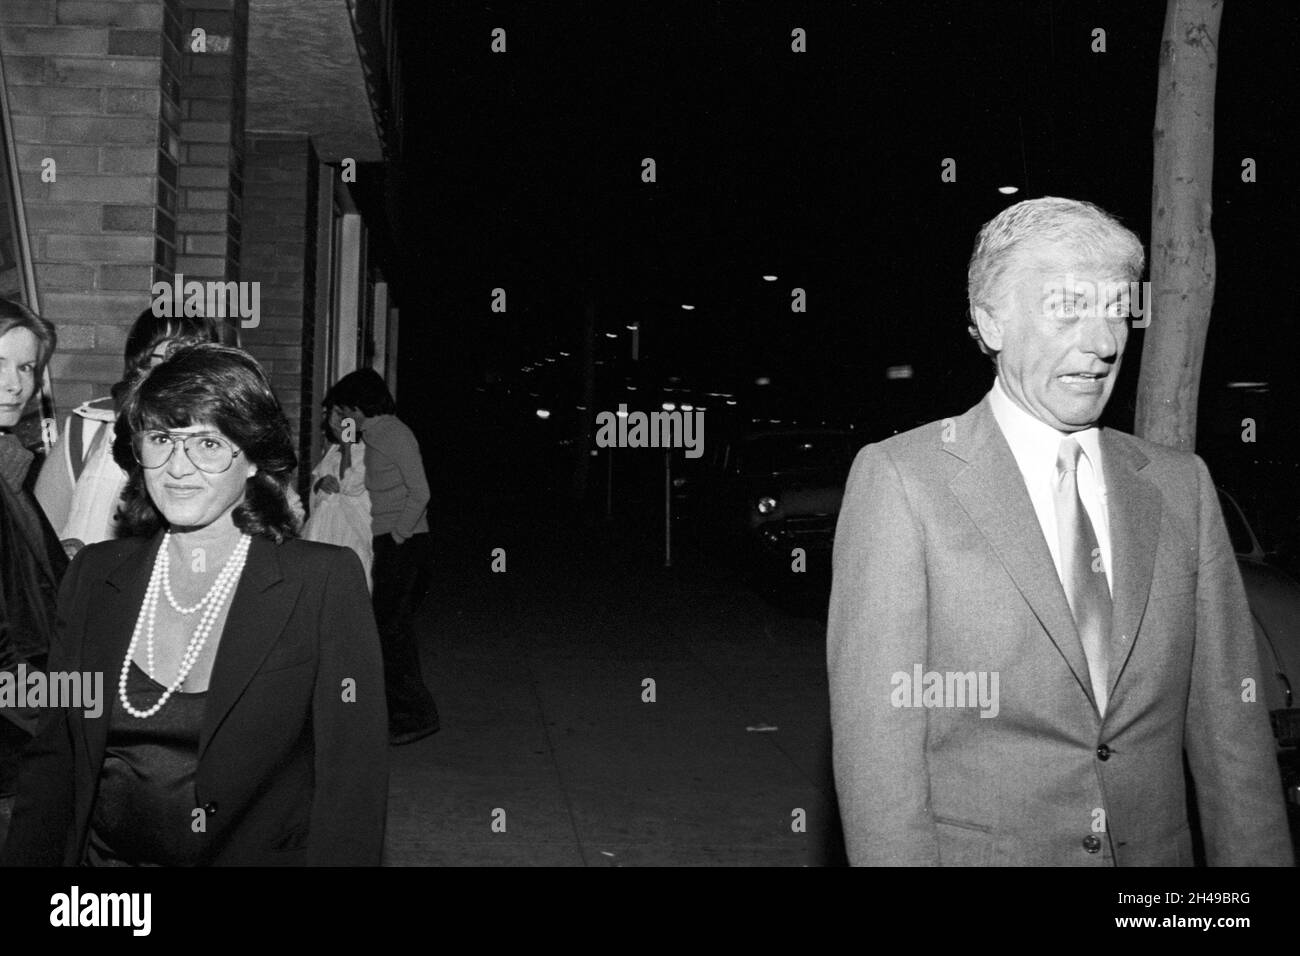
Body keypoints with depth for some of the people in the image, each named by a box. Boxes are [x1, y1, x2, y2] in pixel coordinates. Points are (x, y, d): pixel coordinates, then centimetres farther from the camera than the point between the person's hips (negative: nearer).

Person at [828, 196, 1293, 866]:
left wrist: (1256, 857, -6)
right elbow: (876, 736, -15)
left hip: (1155, 880, 4)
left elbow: (1228, 719, 0)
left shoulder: (1180, 485, 2)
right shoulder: (898, 479, -12)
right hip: (977, 849, -4)